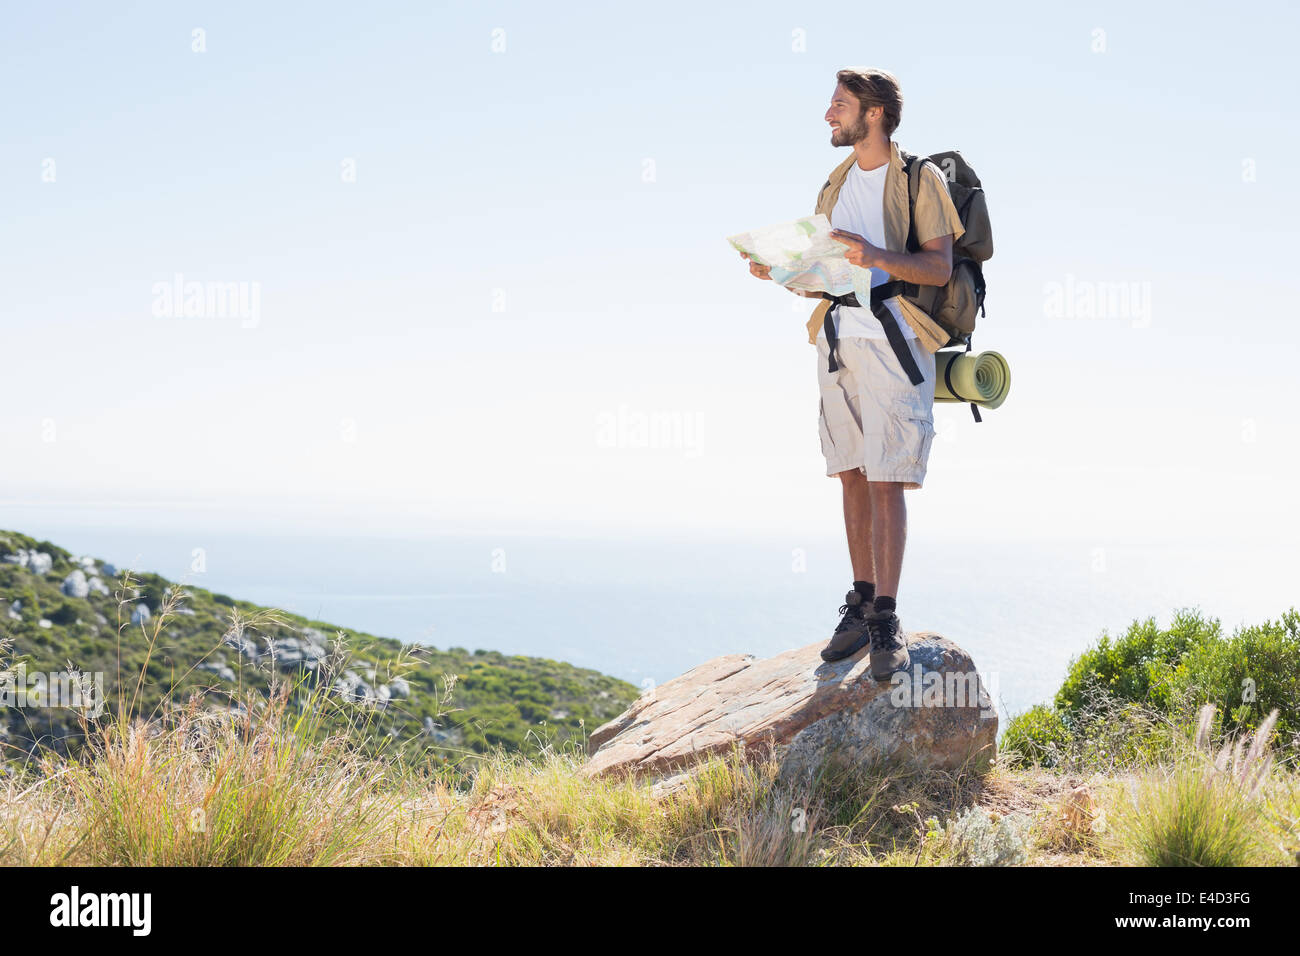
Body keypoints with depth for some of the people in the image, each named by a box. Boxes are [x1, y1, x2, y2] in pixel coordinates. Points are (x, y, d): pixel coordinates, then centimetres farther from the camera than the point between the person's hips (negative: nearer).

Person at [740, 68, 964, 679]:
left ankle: (886, 619, -6)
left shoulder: (919, 180, -1)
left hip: (894, 340, -6)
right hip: (837, 340, 6)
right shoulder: (836, 185, 18)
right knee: (852, 476, 7)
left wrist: (875, 255, -24)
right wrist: (781, 272, 3)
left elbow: (940, 266, -10)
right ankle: (861, 605, 13)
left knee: (886, 480, -9)